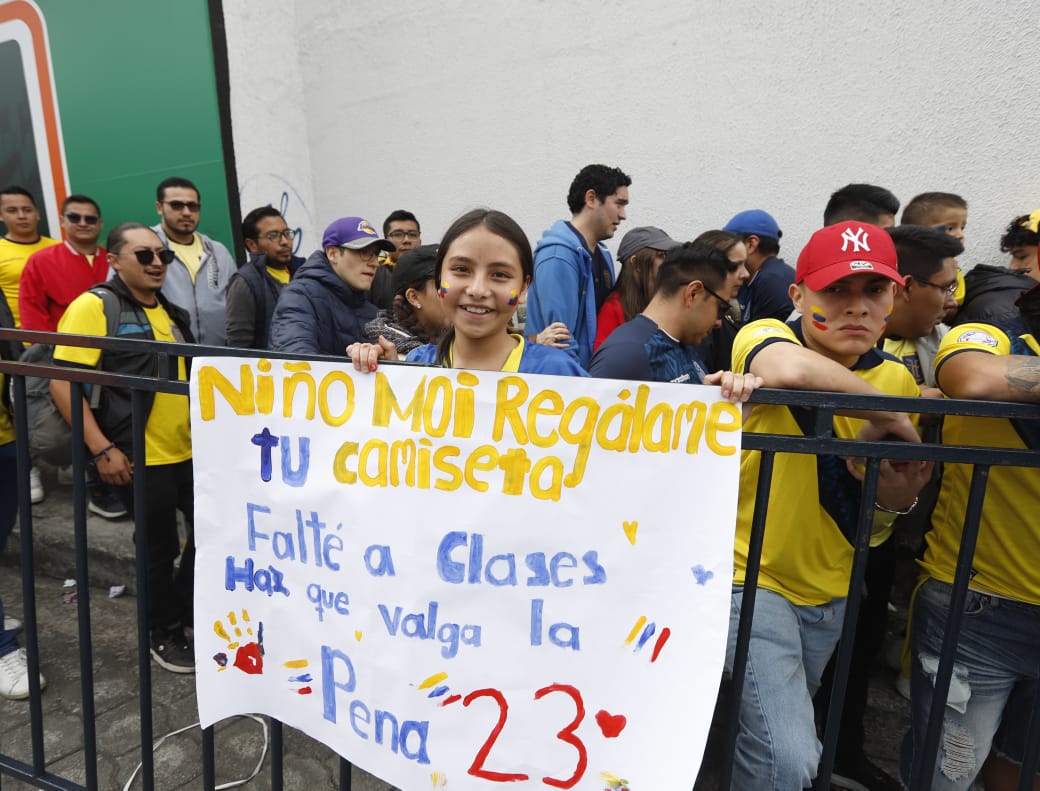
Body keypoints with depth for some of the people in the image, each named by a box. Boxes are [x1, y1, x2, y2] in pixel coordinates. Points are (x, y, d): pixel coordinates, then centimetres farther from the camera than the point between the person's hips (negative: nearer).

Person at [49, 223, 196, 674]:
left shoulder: (171, 311, 13)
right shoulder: (94, 306, -9)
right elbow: (61, 382, -15)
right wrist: (102, 449, -20)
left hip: (189, 450, 7)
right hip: (139, 456, -7)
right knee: (160, 548, 7)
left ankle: (183, 611, 35)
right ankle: (165, 636, 30)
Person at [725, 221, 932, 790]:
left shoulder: (896, 378, 1)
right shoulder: (765, 337, -15)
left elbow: (873, 524, 8)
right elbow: (791, 370, -43)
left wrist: (895, 497, -15)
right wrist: (892, 418, -27)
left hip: (832, 592, 6)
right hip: (751, 578, -6)